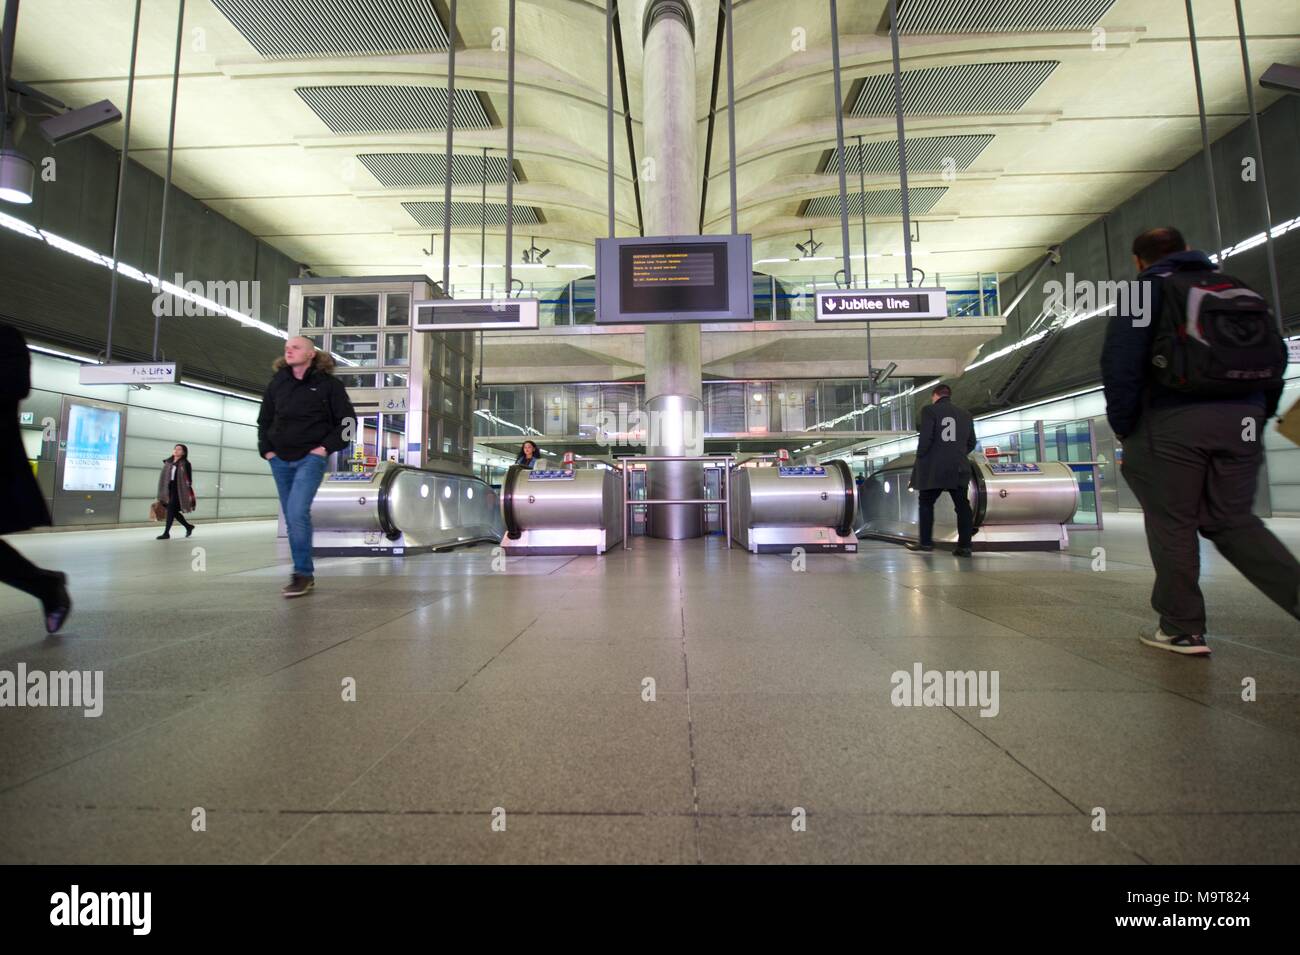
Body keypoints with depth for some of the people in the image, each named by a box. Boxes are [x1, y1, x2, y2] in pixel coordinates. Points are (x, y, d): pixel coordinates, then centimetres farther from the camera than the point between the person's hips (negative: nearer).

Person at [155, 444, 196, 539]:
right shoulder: (168, 462, 13)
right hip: (169, 489, 6)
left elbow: (189, 479, -6)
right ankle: (188, 526, 26)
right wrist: (161, 494, 14)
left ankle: (166, 533, -4)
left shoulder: (185, 464, -4)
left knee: (171, 510, -10)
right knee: (174, 511, 9)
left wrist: (189, 494, -11)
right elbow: (163, 477, 15)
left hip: (178, 490, -6)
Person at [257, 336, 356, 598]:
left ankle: (303, 574, -9)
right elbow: (264, 420, 20)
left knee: (297, 512, -19)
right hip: (280, 460, 6)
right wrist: (267, 450, 9)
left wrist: (326, 447, -10)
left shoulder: (328, 383, -3)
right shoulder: (277, 383, 10)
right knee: (292, 518, 8)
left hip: (310, 458, -5)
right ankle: (305, 574, 18)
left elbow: (348, 421, -3)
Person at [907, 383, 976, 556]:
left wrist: (920, 457, -2)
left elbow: (925, 438, -15)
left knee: (926, 503, 10)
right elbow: (971, 443, 12)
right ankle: (964, 546, 8)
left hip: (933, 468, -4)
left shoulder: (929, 410, -5)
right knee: (962, 506, 8)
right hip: (959, 469, 4)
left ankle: (925, 542, 14)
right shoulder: (965, 414, 11)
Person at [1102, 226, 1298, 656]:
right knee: (1233, 521, 17)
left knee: (1171, 524, 2)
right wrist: (1259, 416, 23)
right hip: (1241, 421, 6)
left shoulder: (1146, 290, 2)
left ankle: (1182, 629, 8)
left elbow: (1121, 363, -12)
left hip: (1172, 422, -6)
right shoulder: (1233, 287, 20)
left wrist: (1122, 426, -6)